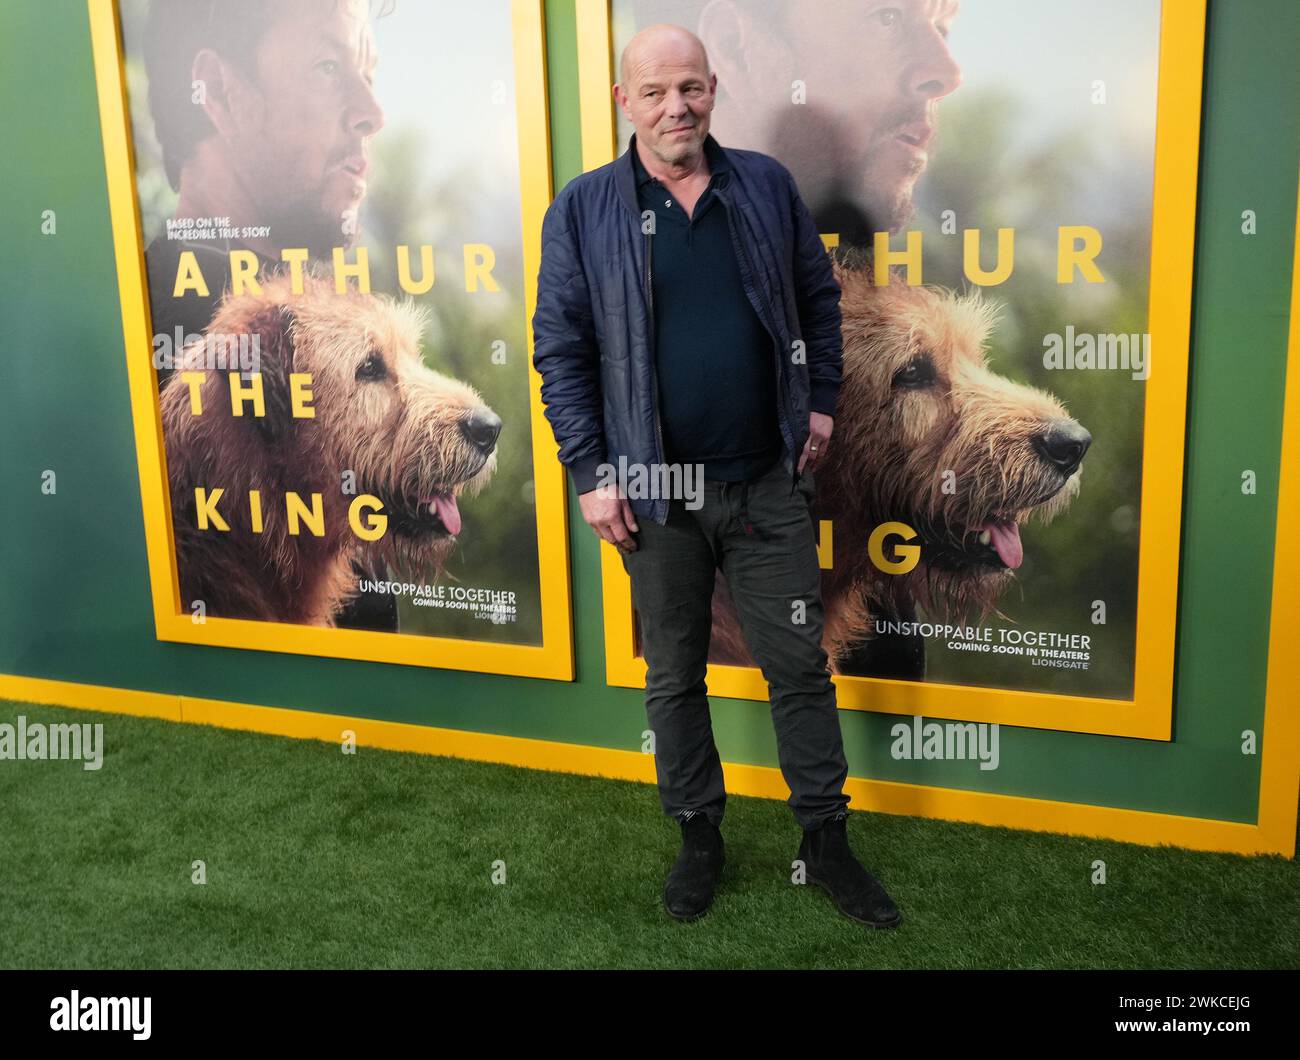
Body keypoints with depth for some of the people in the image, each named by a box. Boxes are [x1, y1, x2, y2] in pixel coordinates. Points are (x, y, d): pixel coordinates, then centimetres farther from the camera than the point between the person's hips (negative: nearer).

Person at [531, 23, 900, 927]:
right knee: (674, 677, 12)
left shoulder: (767, 185, 3)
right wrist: (590, 471, -8)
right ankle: (699, 836, 31)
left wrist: (822, 401, 7)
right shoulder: (584, 209, -3)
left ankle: (827, 838, 24)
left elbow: (820, 298, 13)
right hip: (657, 494, -1)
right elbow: (561, 350, -3)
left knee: (801, 665, 8)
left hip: (770, 483, 1)